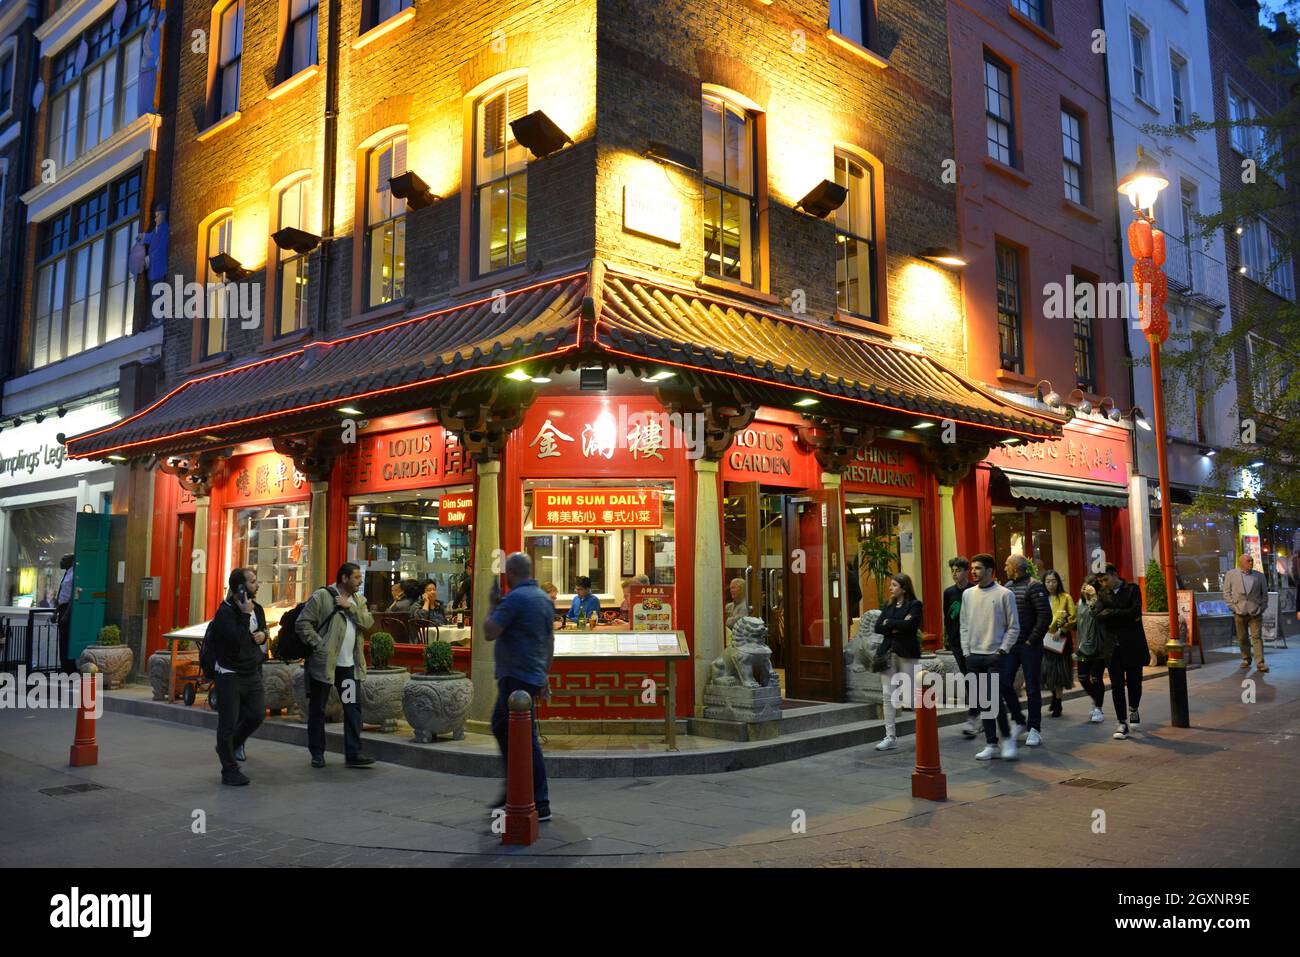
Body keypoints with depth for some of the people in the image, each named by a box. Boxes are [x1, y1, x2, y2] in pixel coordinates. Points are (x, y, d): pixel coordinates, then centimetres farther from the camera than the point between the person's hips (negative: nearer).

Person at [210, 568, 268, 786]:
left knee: (257, 714, 4)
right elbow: (237, 641, -28)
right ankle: (230, 771, 11)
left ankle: (233, 744, 32)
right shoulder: (225, 612, -15)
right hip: (230, 675, -7)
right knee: (228, 723, 1)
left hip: (252, 673, 7)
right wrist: (245, 615, -25)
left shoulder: (256, 608, 7)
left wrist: (263, 635, 1)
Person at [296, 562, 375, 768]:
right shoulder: (322, 596, -7)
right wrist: (318, 645, -14)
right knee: (317, 709, 6)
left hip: (349, 665, 5)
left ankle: (353, 753, 5)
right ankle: (317, 754, 19)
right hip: (324, 663, -5)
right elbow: (303, 623, -10)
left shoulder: (358, 600, 12)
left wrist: (350, 607, -12)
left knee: (353, 707, 1)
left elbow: (368, 622, -2)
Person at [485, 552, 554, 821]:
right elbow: (550, 640, 17)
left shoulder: (515, 598, -16)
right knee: (500, 727, 21)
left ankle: (540, 804, -1)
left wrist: (493, 605, -2)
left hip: (515, 678, -10)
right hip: (533, 676, 10)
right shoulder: (544, 598, 12)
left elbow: (489, 633, -17)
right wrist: (544, 676, 22)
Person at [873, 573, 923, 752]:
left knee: (912, 696, -1)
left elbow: (909, 625, -20)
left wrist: (889, 623, -7)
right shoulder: (888, 605, 14)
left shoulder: (914, 605, -3)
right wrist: (897, 627, -10)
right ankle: (890, 737, 6)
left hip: (907, 655, -6)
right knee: (888, 696, 2)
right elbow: (878, 627, 4)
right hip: (889, 653, 6)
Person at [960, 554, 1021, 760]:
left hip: (995, 656, -4)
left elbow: (1014, 627, -3)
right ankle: (991, 744, 14)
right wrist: (966, 652, 6)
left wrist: (1002, 650, -9)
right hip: (974, 656, 4)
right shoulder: (968, 594, 10)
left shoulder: (1004, 594, -4)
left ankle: (1007, 737, 12)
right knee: (984, 702, 7)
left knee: (995, 699, -10)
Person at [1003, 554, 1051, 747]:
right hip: (1010, 645, 6)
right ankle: (1019, 721, 19)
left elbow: (1045, 616, -15)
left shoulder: (1034, 587, -10)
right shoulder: (1007, 587, 10)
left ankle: (1035, 730, 12)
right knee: (1004, 683, 2)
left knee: (1032, 687, 2)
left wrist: (1032, 640, -15)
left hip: (1029, 646, -6)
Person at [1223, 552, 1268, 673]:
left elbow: (1265, 593, 11)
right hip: (1239, 612, 0)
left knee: (1257, 637, -5)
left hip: (1255, 612, 0)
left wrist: (1262, 607, 2)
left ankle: (1260, 663, -5)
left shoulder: (1259, 575, 9)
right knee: (1242, 638, 8)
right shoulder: (1231, 575, 5)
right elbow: (1226, 593, 4)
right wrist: (1233, 607, -4)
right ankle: (1246, 659, 22)